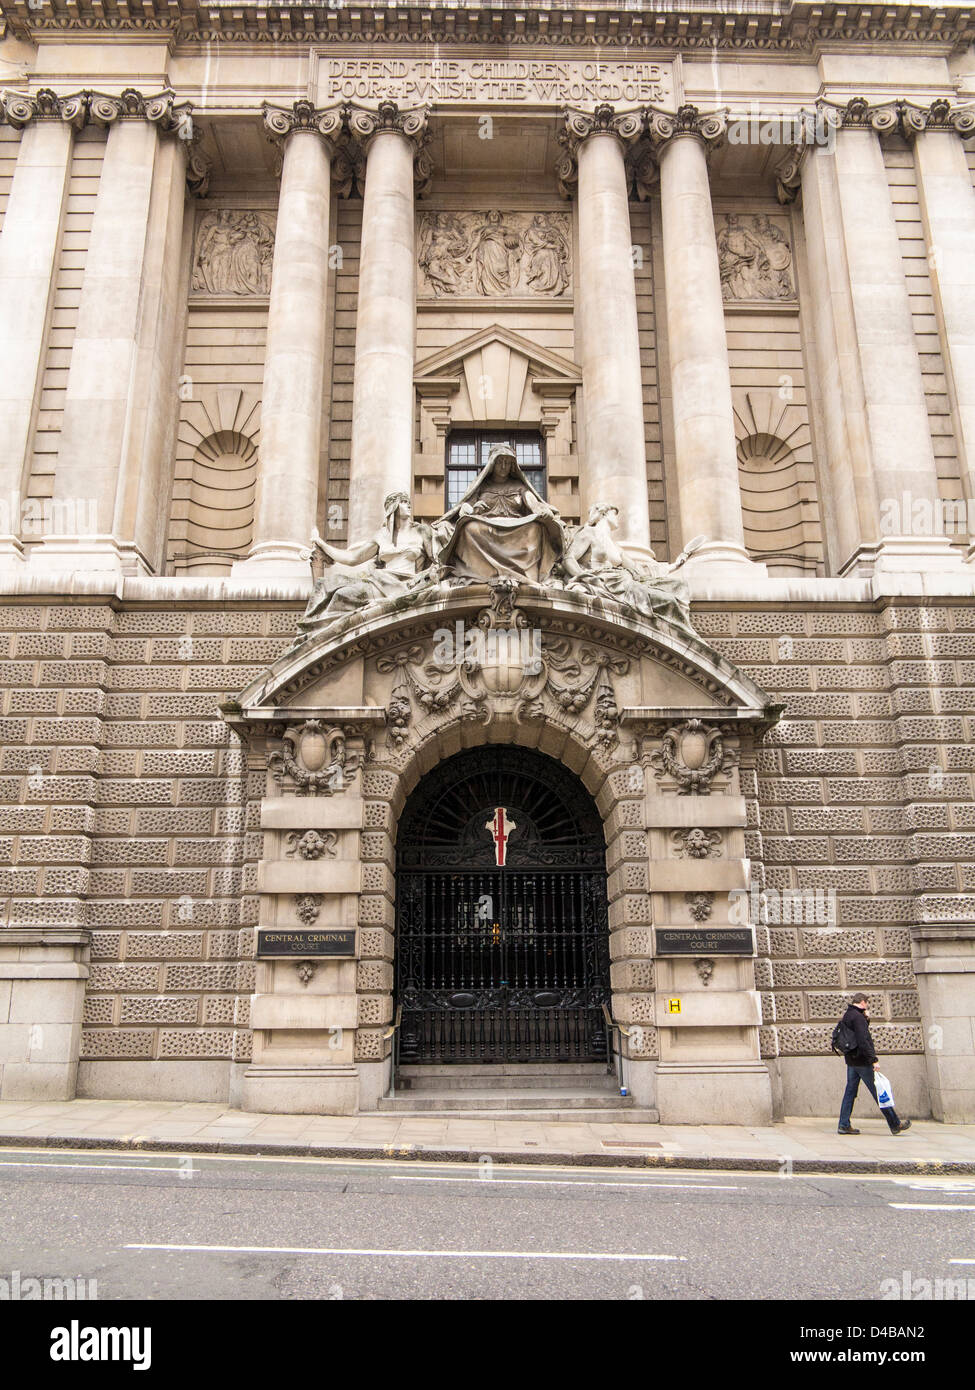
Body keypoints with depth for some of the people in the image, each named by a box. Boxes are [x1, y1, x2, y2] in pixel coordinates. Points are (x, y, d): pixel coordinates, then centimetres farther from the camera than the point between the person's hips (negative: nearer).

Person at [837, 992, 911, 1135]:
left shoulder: (846, 1016, 13)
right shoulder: (857, 1017, -17)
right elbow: (863, 1041, -24)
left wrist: (866, 1019, 14)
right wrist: (873, 1059, -22)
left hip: (851, 1061, 9)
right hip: (862, 1061, -9)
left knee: (850, 1092, 9)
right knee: (879, 1092, 1)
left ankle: (844, 1125, 9)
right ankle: (895, 1125, 9)